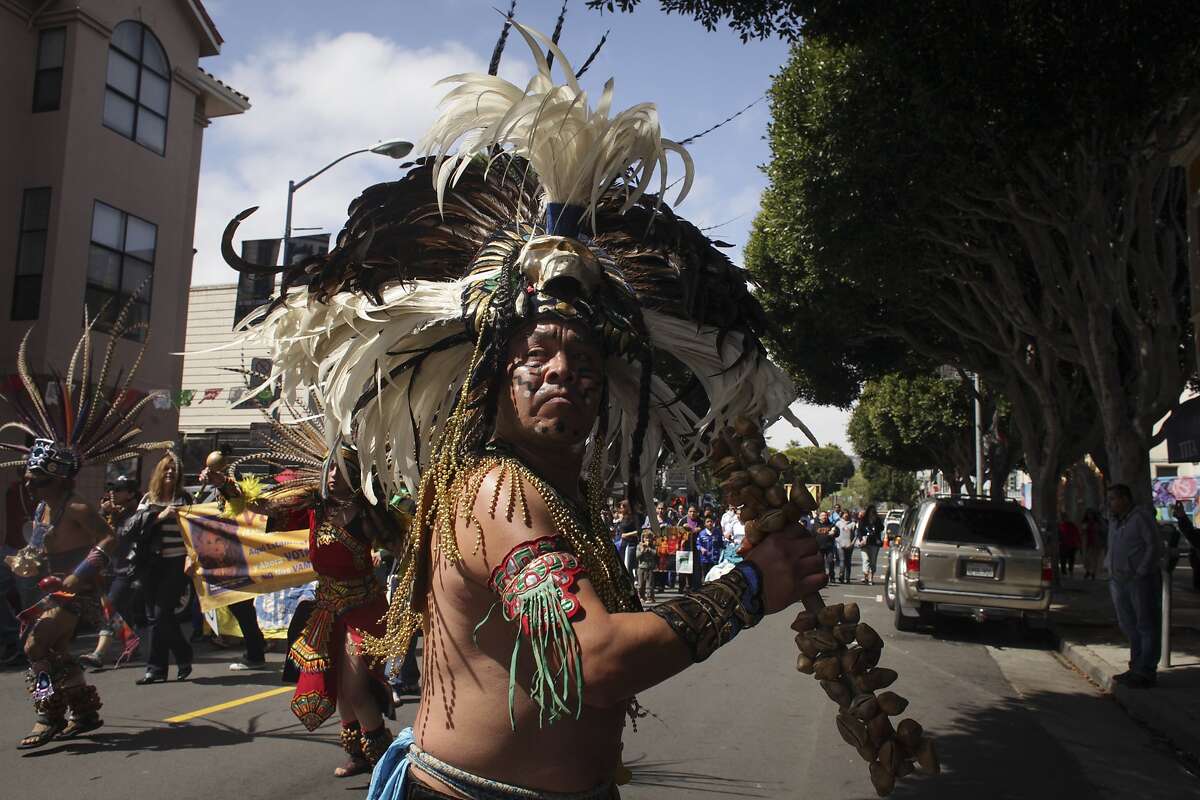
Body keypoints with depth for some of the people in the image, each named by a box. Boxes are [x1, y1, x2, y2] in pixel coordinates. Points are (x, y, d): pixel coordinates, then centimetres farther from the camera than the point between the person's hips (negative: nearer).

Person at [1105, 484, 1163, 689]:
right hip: (1119, 580, 8)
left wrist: (1141, 572, -17)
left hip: (1141, 580, -8)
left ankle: (1146, 672, 0)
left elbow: (1155, 546, -15)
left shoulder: (1141, 517, -10)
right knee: (1129, 626, 12)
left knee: (1147, 626, -2)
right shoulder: (1114, 520, 15)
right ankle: (1136, 669, 20)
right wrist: (1109, 568, 10)